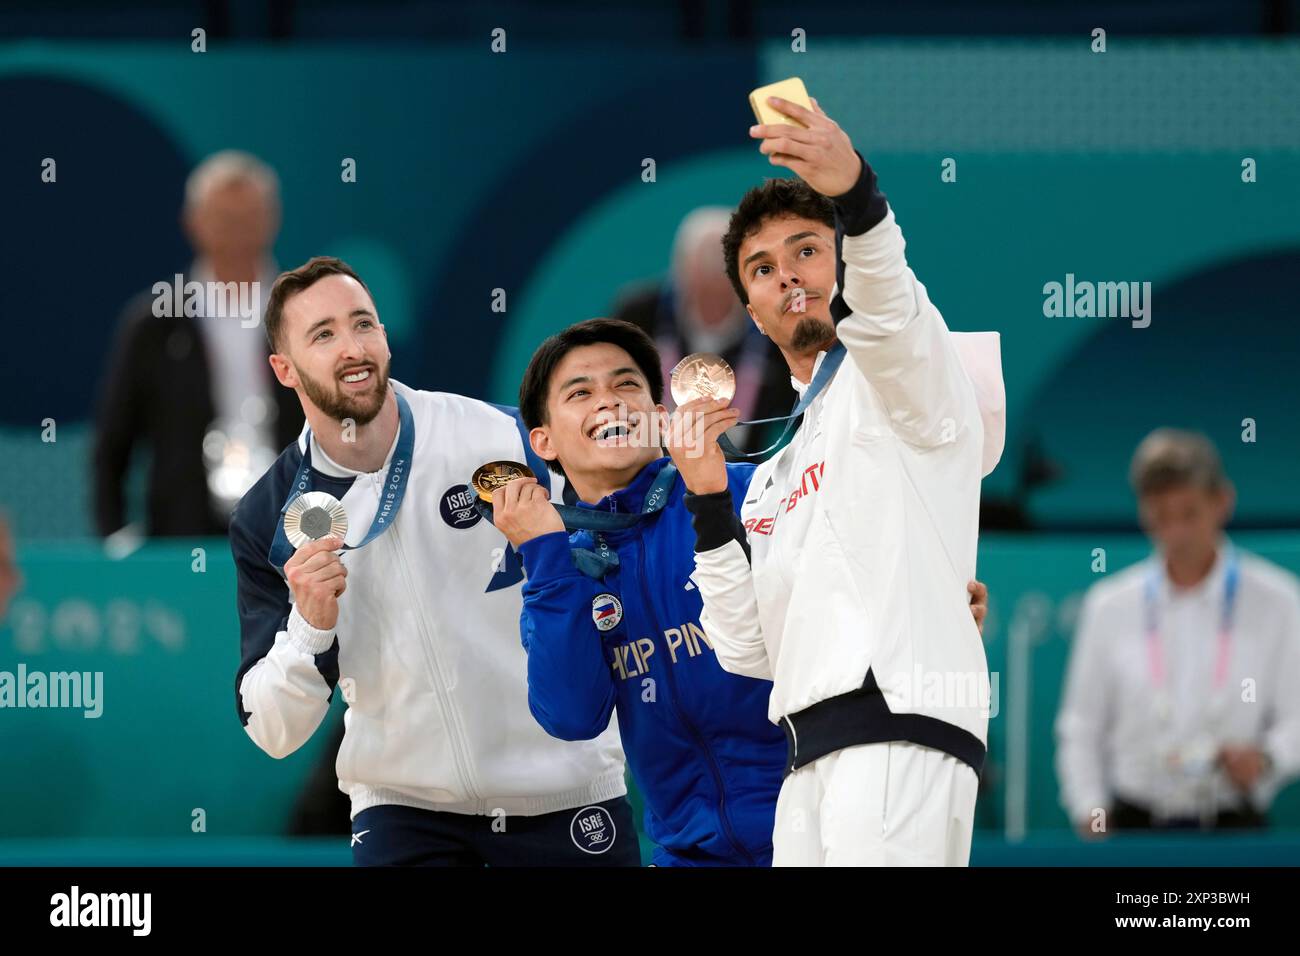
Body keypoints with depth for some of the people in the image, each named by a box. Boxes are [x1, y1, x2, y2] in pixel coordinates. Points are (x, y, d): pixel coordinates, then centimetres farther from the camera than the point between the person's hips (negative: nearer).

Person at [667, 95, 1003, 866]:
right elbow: (751, 650, 21)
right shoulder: (775, 476, 29)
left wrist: (856, 195, -38)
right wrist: (709, 504, 11)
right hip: (812, 760, 8)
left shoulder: (899, 374, 8)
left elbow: (888, 312, -18)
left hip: (902, 723, -8)